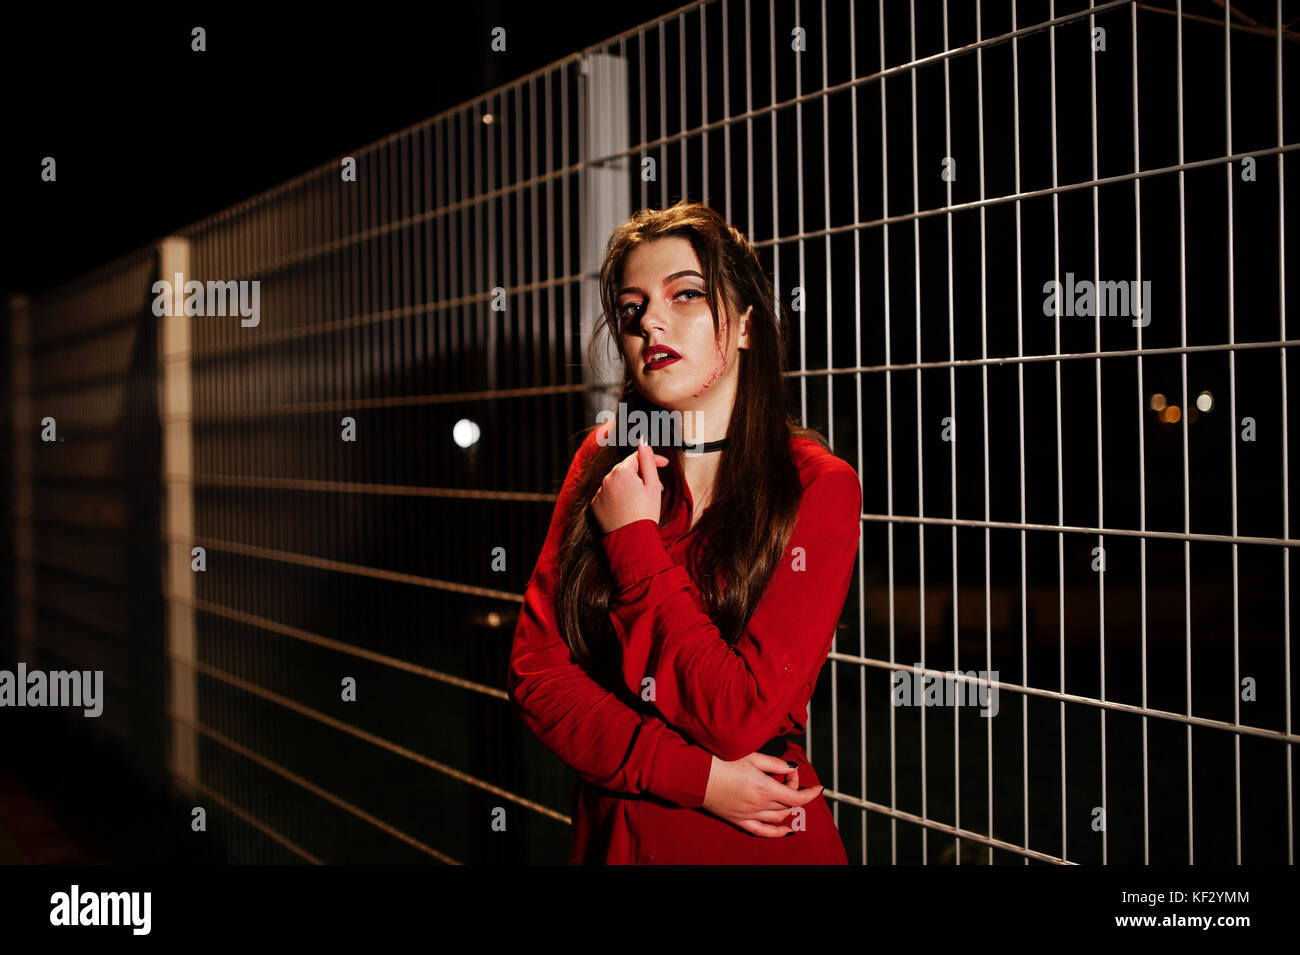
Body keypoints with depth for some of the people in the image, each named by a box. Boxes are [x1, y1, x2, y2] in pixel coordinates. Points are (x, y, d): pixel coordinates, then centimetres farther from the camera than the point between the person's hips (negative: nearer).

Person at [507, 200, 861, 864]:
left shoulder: (819, 488, -14)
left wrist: (634, 541, -16)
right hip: (612, 832, 3)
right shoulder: (605, 461, -3)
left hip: (759, 838, -2)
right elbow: (535, 670, -6)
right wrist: (695, 777, -17)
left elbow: (740, 718, -21)